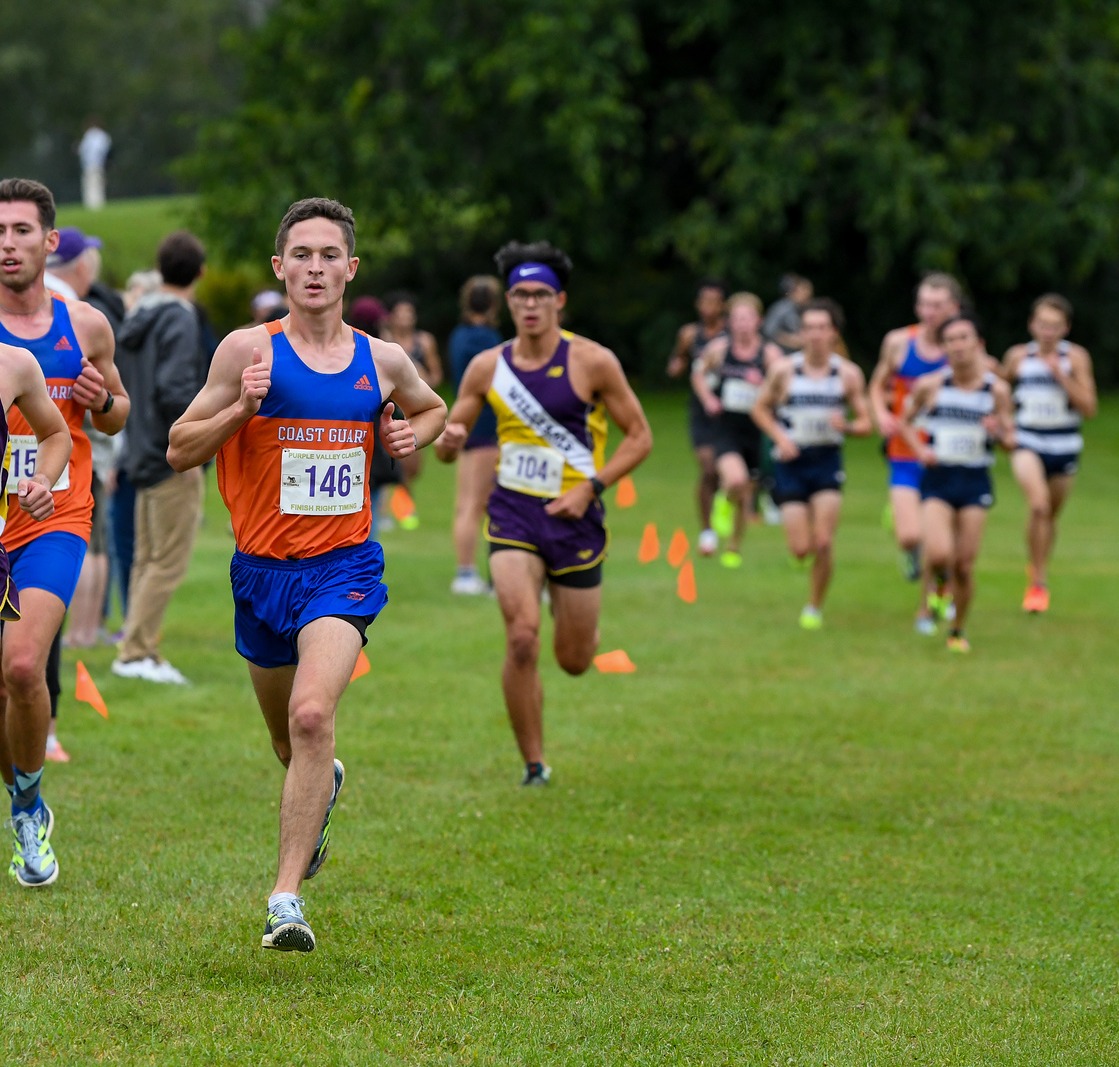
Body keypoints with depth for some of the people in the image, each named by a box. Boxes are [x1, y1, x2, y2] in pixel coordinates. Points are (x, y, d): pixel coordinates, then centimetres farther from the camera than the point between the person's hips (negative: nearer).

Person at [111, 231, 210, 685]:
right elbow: (174, 388, -24)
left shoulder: (137, 317, 12)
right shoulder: (180, 320, -14)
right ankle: (137, 651, -6)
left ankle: (140, 649, 15)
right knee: (169, 560, -5)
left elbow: (122, 383, 16)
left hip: (144, 455, 9)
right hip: (173, 459, -9)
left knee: (147, 559, 13)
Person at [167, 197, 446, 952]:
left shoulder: (382, 360, 2)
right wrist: (241, 407, -19)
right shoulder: (248, 351, -5)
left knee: (312, 714, -24)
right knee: (289, 740, 17)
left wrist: (414, 433, 2)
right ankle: (324, 786, 55)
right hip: (261, 568, 1)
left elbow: (433, 409, 24)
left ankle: (287, 897, -21)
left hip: (343, 567, -1)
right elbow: (181, 450, -2)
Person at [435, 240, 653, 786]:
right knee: (521, 639, -19)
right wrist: (448, 441, -17)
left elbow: (639, 436, -1)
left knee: (574, 660, 7)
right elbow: (447, 444, 9)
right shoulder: (487, 367, 1)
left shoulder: (593, 362, -7)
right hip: (512, 513, 1)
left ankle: (579, 618, 47)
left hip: (574, 516, -1)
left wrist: (591, 486, -13)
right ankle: (534, 766, -5)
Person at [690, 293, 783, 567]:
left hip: (756, 429, 1)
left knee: (745, 493, 11)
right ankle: (724, 502, 9)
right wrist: (708, 399, 2)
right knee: (735, 479, -27)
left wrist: (763, 384, -26)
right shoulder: (719, 348, -2)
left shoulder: (769, 353, -6)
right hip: (726, 428, -1)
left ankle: (733, 548, 31)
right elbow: (698, 373, 17)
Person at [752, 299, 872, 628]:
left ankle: (814, 608, 9)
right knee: (800, 549, -5)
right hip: (791, 462, 0)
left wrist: (846, 426, -20)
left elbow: (865, 423, 3)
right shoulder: (785, 370, -5)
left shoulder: (848, 374, -3)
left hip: (828, 462, 0)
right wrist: (780, 437, -9)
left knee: (823, 543, -10)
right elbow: (761, 408, 8)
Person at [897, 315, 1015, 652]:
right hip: (938, 478, -1)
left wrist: (999, 432, -17)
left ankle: (958, 631, 22)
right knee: (939, 555, -19)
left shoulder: (996, 389, -1)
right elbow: (905, 421, 12)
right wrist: (919, 450, -6)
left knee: (964, 564, 1)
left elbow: (1010, 440, 6)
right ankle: (940, 583, 18)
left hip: (975, 483, 1)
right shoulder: (930, 385, -4)